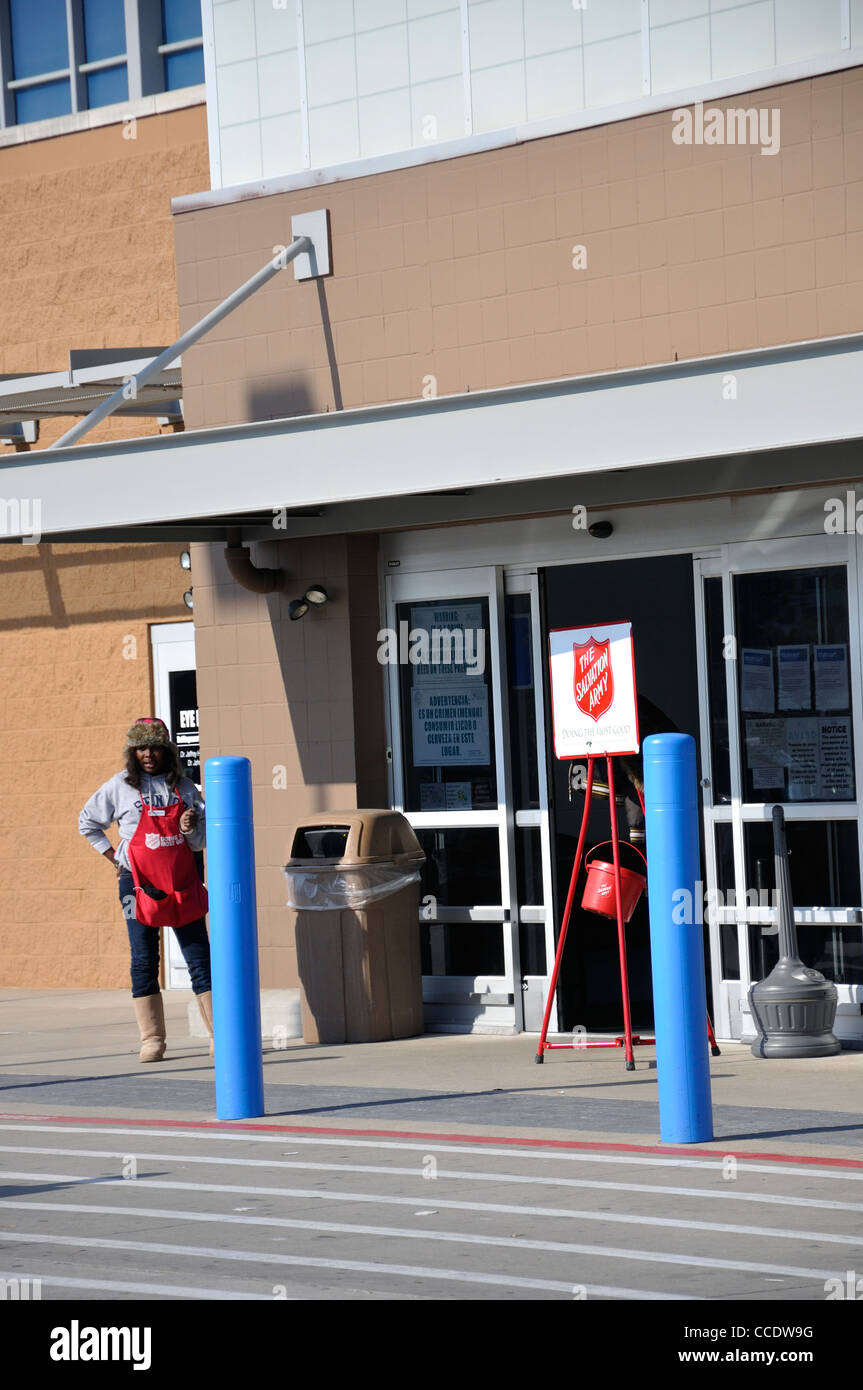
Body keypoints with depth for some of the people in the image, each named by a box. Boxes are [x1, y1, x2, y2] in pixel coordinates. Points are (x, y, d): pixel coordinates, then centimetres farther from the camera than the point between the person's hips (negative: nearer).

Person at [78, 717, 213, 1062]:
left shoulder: (183, 788, 7)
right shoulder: (120, 786, 3)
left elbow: (200, 841, 10)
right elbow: (87, 822, 16)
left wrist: (190, 829, -12)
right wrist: (114, 856, 9)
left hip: (183, 885, 1)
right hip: (140, 885, -1)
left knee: (200, 959, -2)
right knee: (144, 963, 1)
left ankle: (219, 1035, 0)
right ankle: (152, 1040, 6)